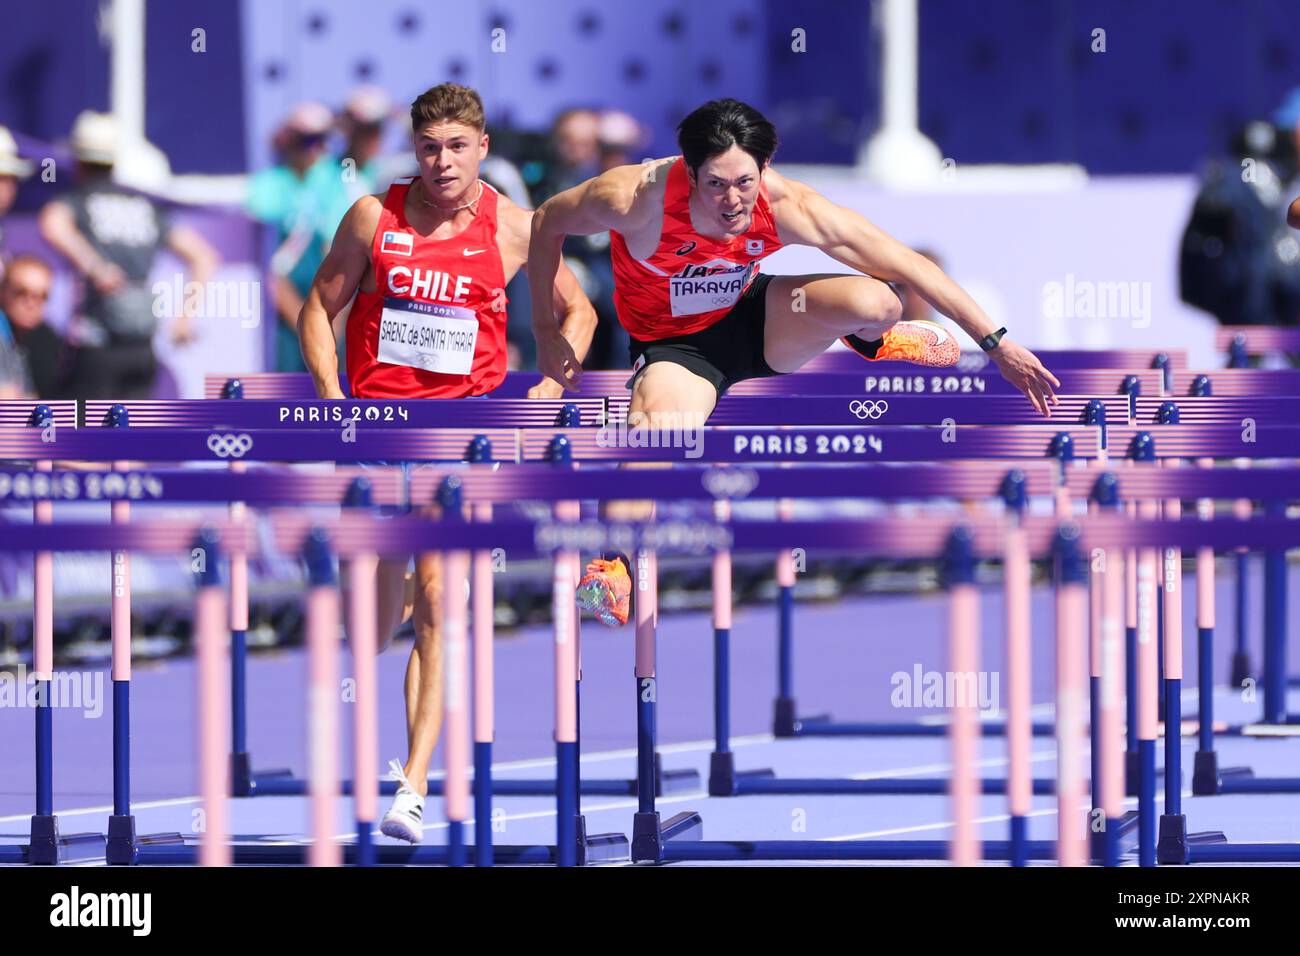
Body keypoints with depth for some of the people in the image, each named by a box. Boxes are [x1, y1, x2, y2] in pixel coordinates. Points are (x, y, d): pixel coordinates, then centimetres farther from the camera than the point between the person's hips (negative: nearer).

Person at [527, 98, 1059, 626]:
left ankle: (870, 341, 17)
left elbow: (906, 265, -21)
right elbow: (547, 222, -11)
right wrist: (545, 332, -9)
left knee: (875, 304, -21)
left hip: (748, 316, 3)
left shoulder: (786, 208, -26)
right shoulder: (635, 199, -31)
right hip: (673, 346, -3)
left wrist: (996, 344, -20)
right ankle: (617, 555, -15)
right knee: (655, 436, -38)